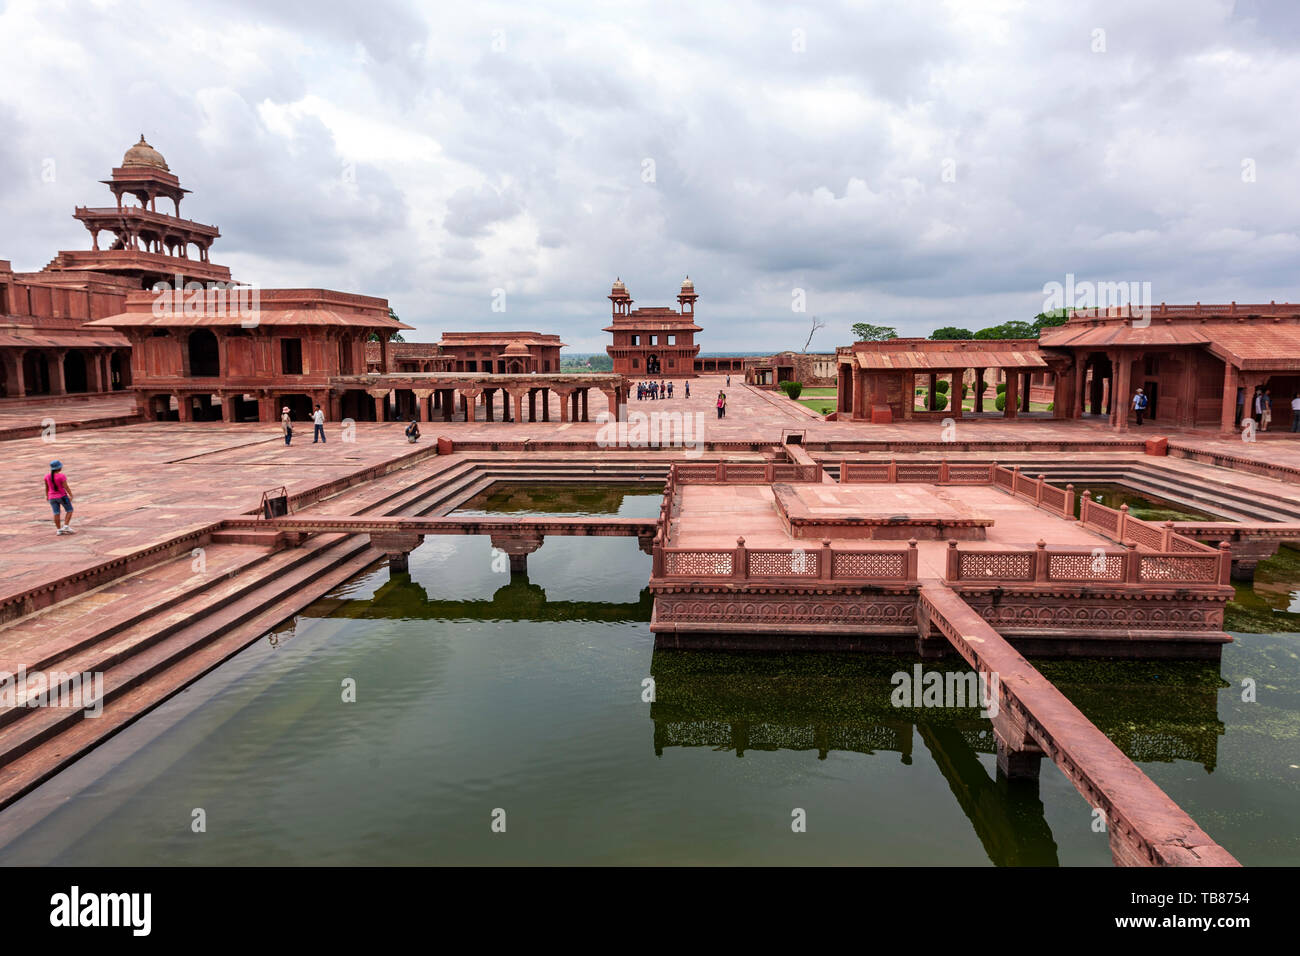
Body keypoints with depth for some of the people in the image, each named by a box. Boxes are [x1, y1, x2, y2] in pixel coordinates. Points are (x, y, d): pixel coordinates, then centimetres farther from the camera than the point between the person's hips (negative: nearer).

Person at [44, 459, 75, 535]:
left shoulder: (47, 476, 0)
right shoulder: (61, 476, -16)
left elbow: (46, 487, 9)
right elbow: (66, 487, -18)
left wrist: (47, 495, 21)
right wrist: (71, 495, -12)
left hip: (52, 498, 5)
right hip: (62, 496, -5)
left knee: (56, 513, 6)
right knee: (69, 510, 9)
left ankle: (58, 530, 7)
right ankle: (65, 526, -1)